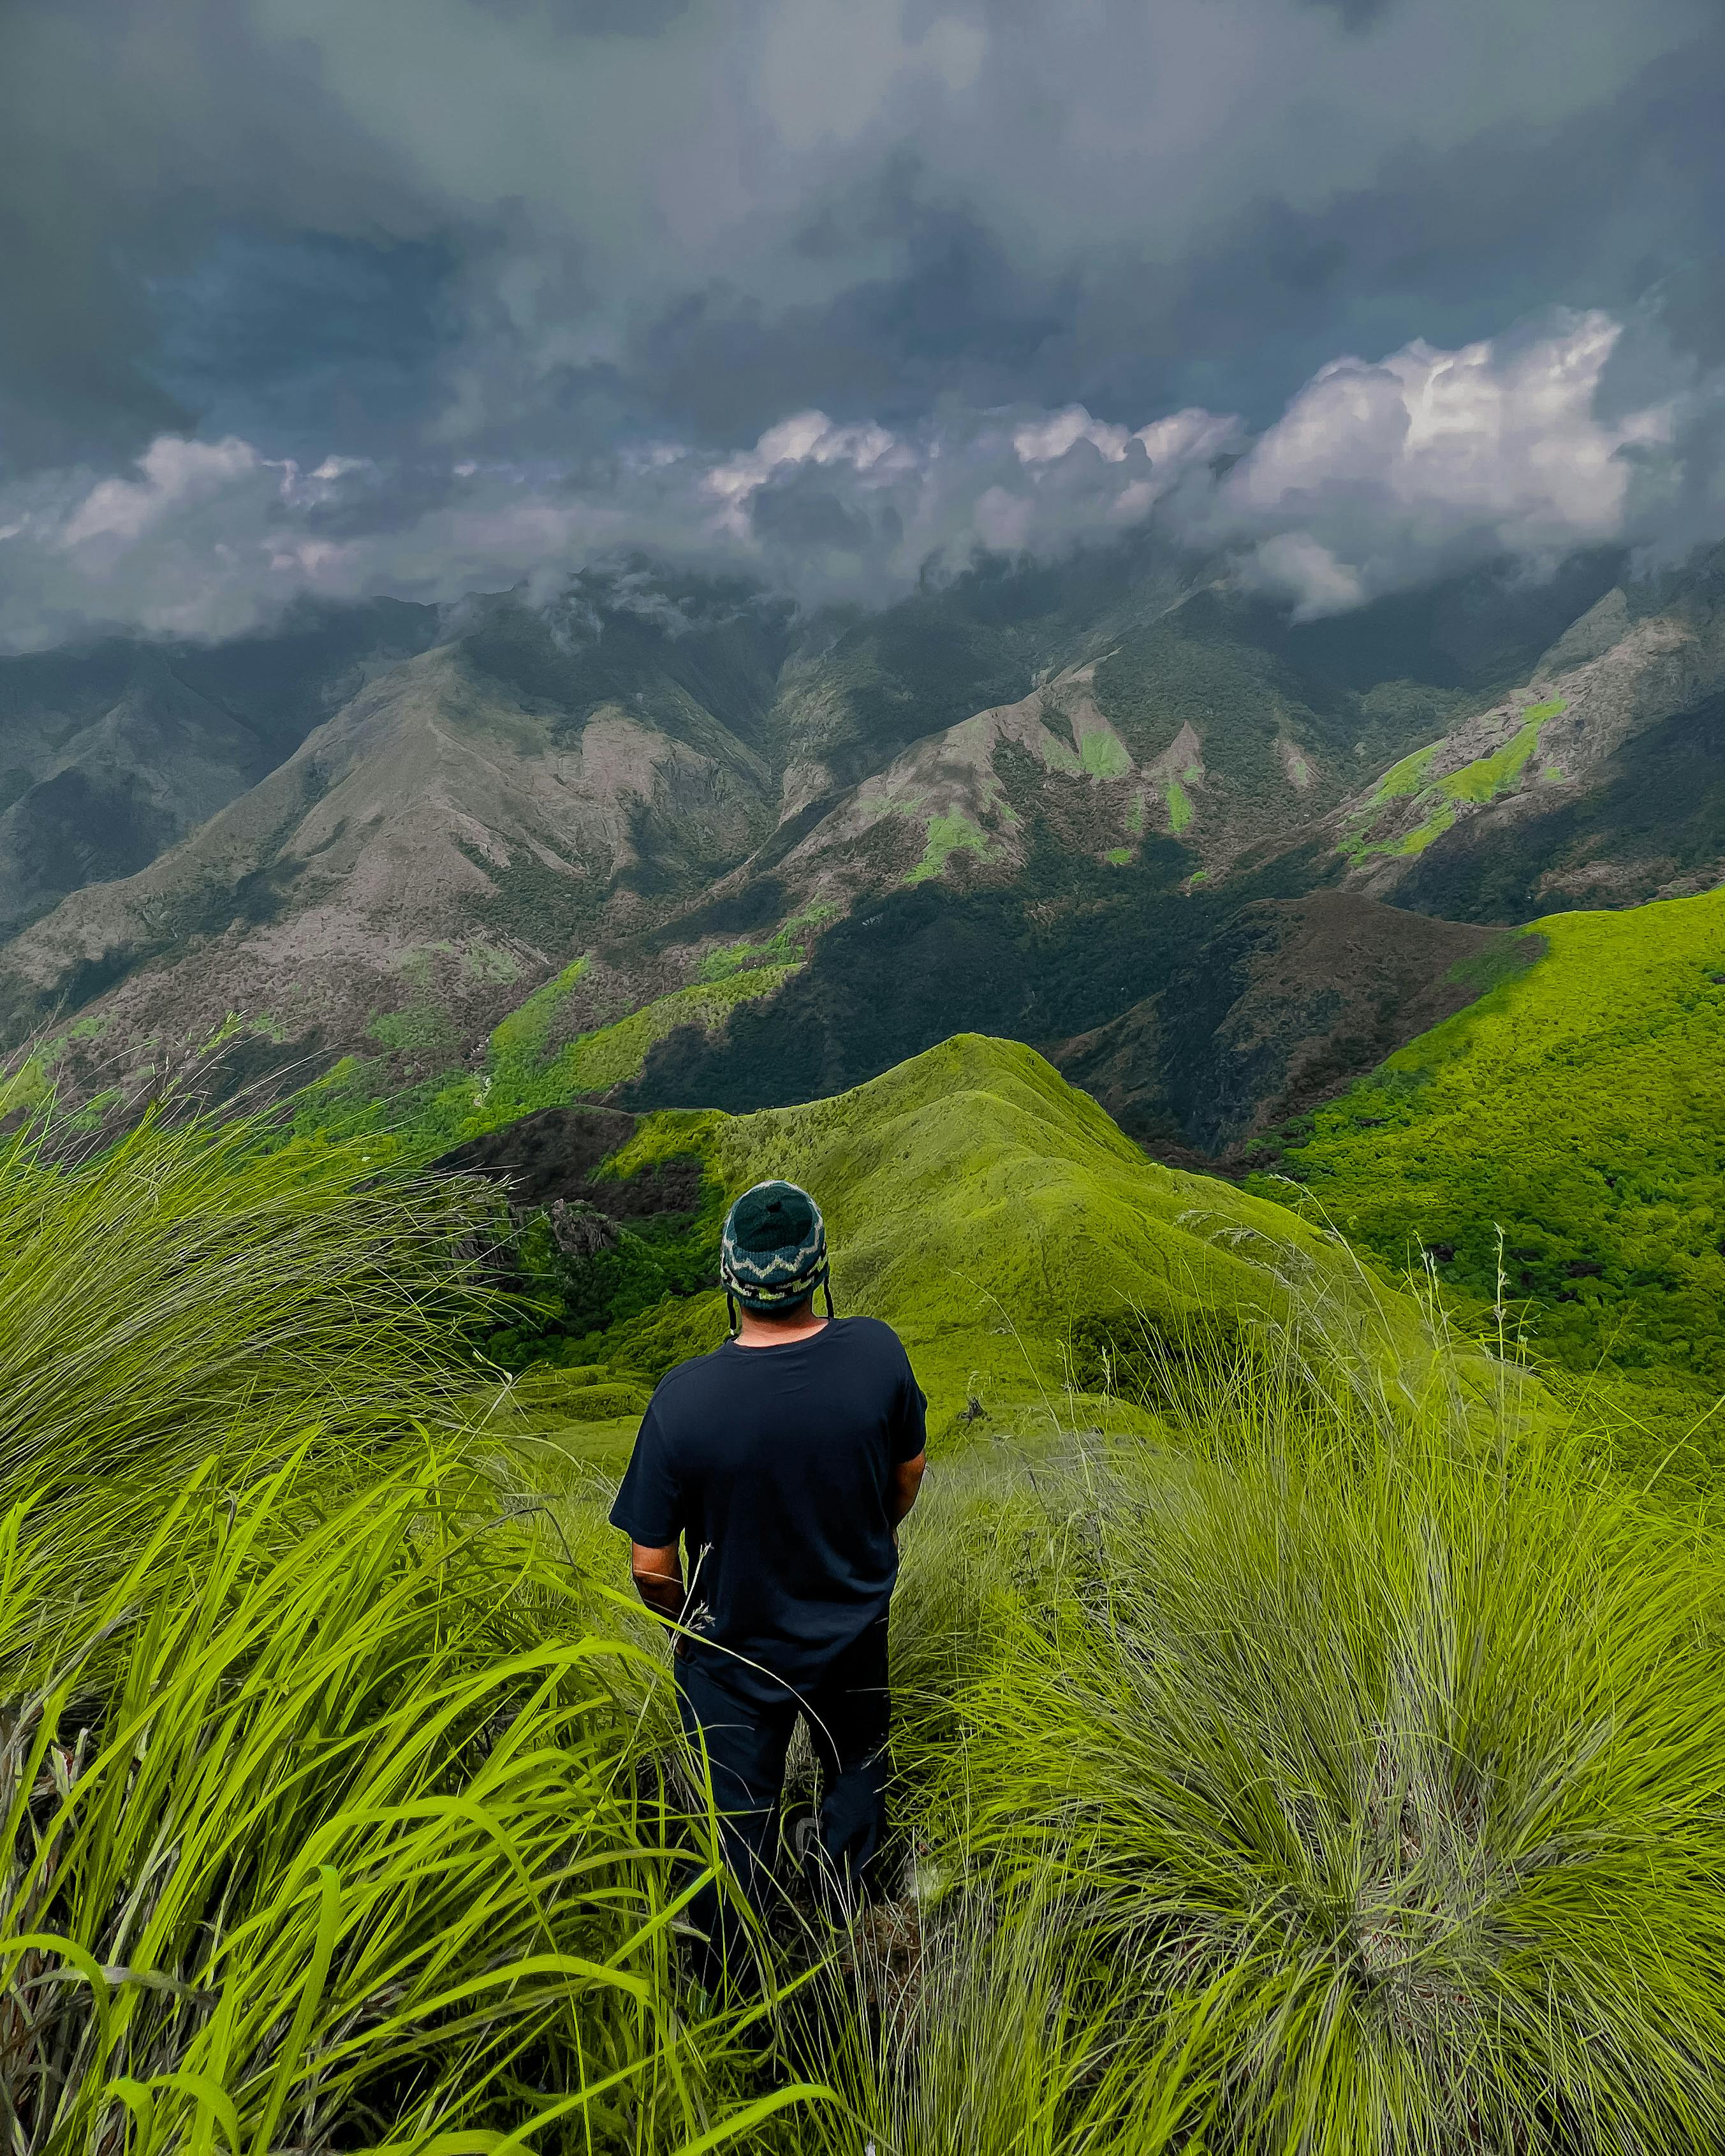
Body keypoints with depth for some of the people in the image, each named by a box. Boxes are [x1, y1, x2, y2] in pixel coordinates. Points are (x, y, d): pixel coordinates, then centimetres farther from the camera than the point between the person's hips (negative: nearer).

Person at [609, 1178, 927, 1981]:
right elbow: (909, 1473, -5)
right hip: (855, 1632, 3)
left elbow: (651, 1567, -20)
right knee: (855, 1774, 32)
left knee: (737, 1820, 22)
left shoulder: (684, 1398, -32)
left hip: (734, 1652, -3)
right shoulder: (878, 1353, -24)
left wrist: (687, 1620, 2)